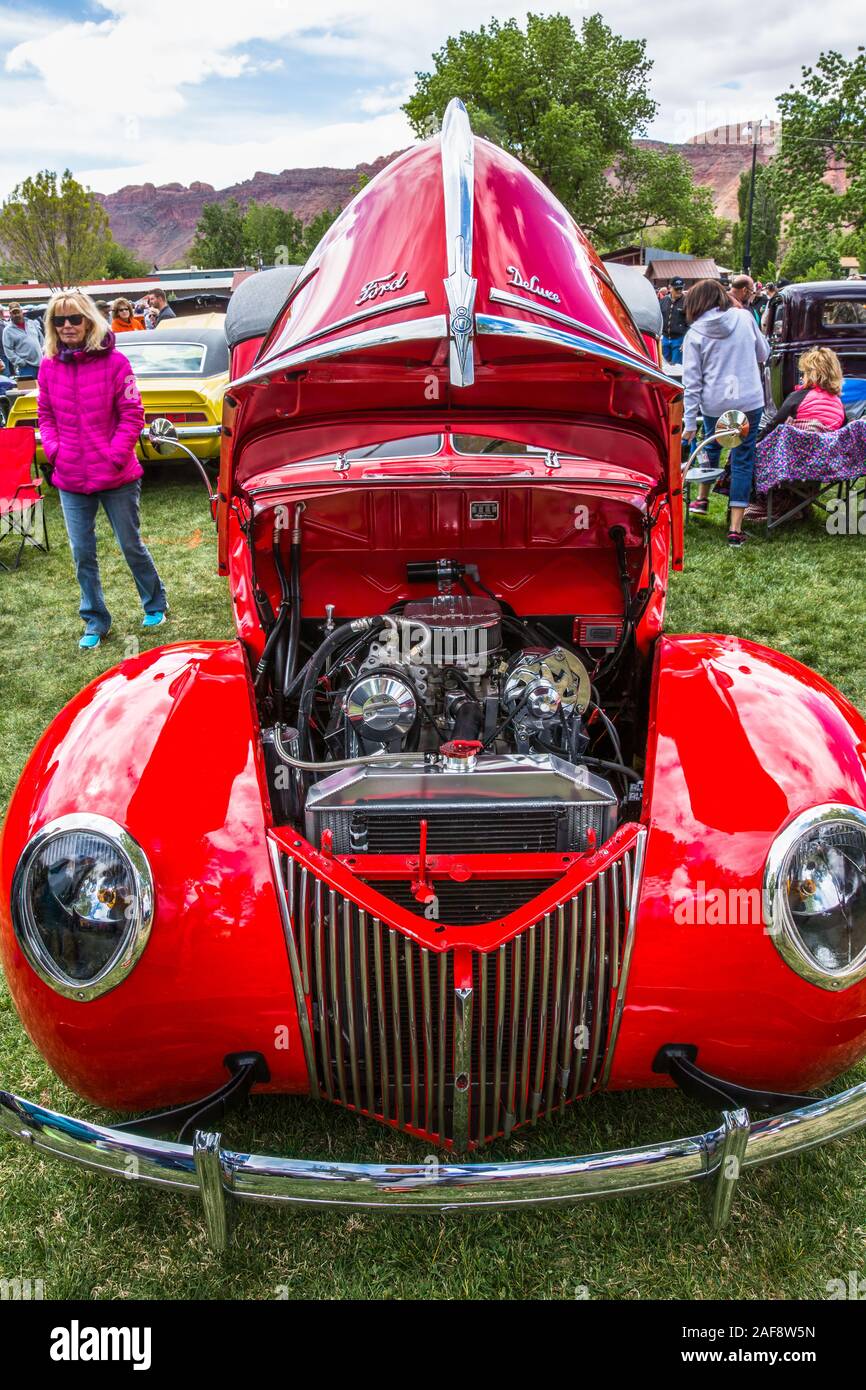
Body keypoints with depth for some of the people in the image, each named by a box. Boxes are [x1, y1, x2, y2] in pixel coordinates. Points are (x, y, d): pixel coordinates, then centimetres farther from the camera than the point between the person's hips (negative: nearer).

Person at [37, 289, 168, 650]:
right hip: (71, 479, 3)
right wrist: (54, 450, -4)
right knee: (82, 554, 8)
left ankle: (155, 606, 31)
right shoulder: (48, 367, 3)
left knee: (131, 546, 9)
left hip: (117, 476, -3)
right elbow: (46, 416, 12)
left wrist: (115, 455, -15)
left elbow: (132, 416, -7)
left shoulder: (114, 362, -7)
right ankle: (95, 622, 22)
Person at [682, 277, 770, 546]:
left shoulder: (694, 334, -3)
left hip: (714, 404, 0)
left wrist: (689, 422, -1)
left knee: (711, 446, 28)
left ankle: (702, 498, 46)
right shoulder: (744, 317, 1)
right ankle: (735, 528, 2)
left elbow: (691, 382, -4)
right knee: (742, 461, 4)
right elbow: (763, 355, 14)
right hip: (749, 401, 0)